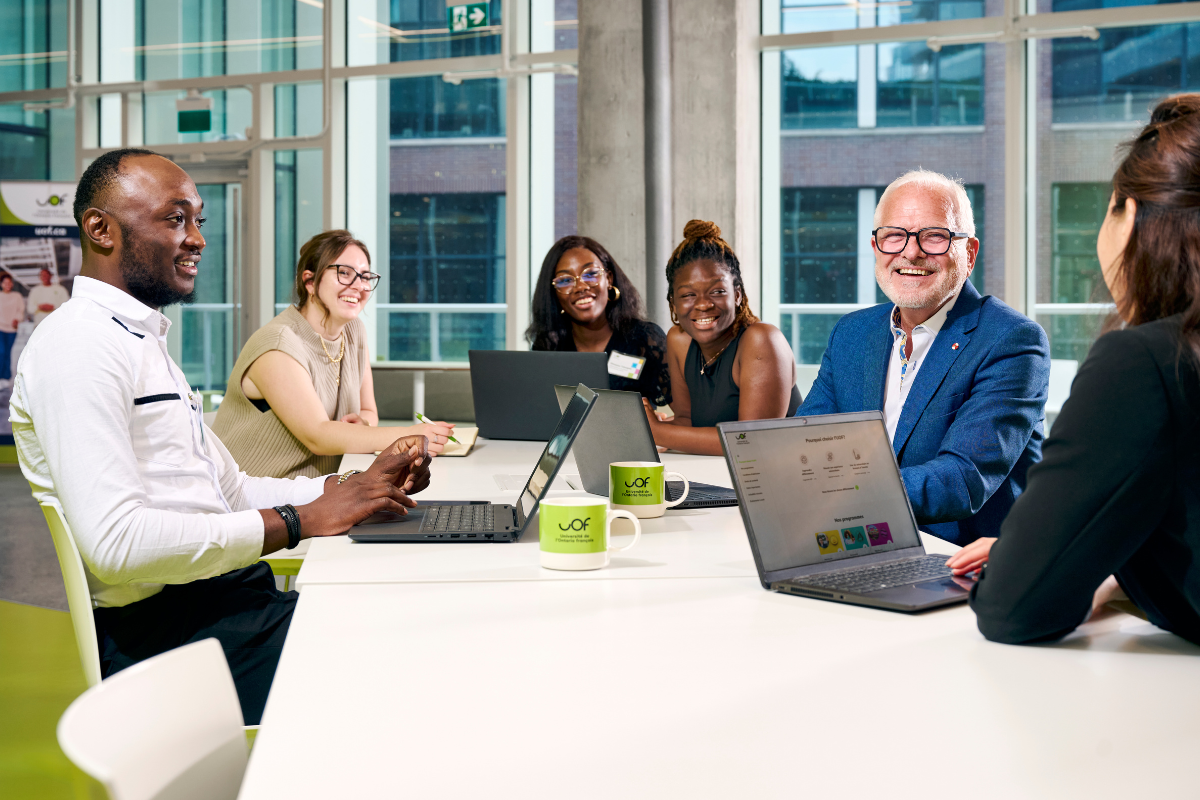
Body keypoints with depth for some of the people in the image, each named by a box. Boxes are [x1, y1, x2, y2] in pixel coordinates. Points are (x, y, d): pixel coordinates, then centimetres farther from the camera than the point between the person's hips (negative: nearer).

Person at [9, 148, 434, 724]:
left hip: (234, 599, 10)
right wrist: (298, 521, -18)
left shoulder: (144, 345, 22)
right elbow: (116, 542, -23)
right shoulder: (78, 344, -12)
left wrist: (361, 485, 8)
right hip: (165, 629, -9)